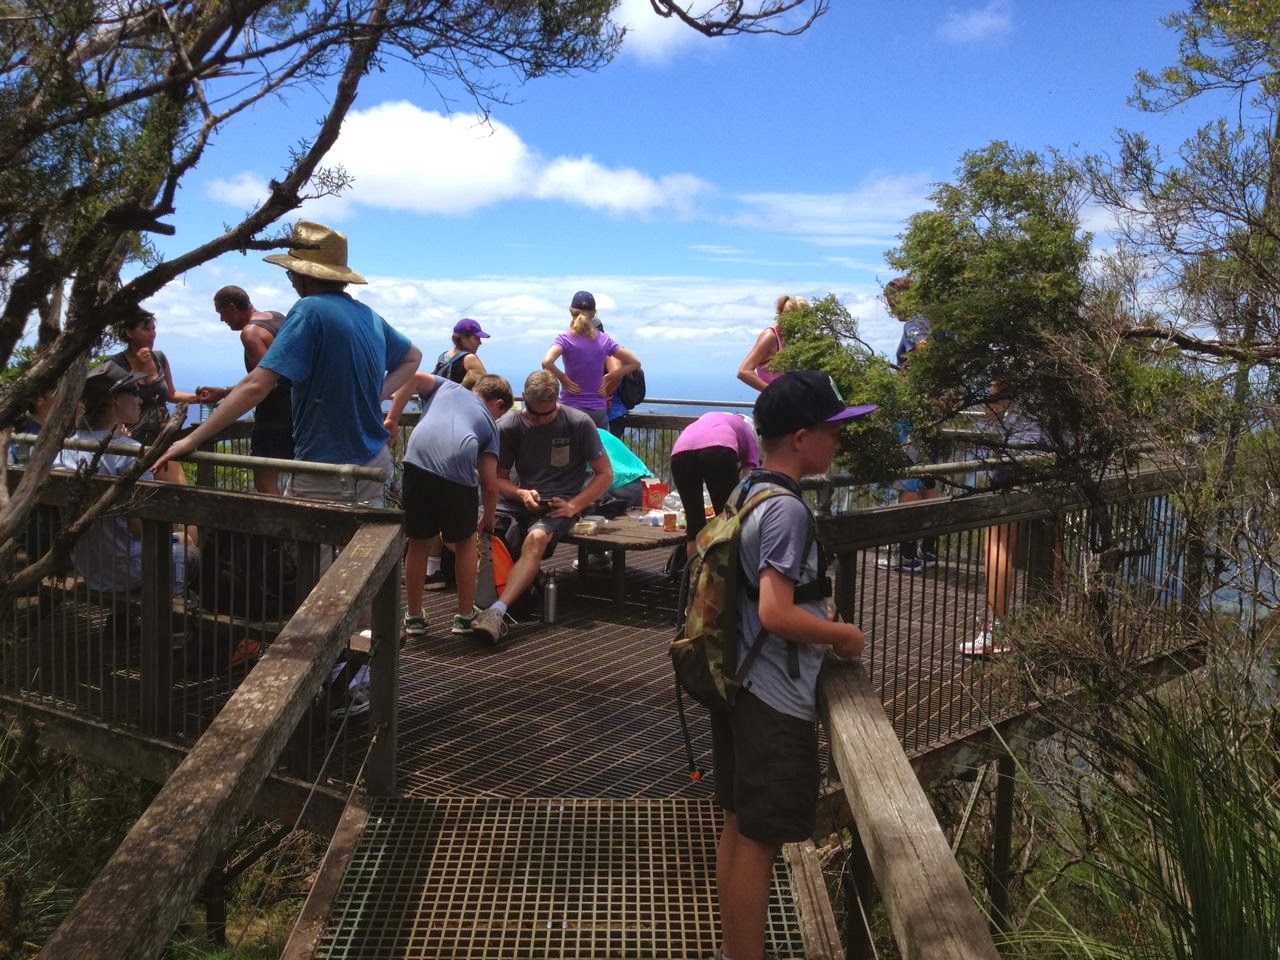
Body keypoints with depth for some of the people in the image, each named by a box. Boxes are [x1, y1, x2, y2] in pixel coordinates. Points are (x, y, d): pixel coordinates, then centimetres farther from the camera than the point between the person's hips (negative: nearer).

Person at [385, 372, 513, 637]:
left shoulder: (446, 386, 33)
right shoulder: (489, 424, 26)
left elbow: (412, 378, 13)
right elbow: (490, 483, 20)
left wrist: (391, 419, 16)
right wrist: (489, 517, 35)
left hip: (418, 462, 1)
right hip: (458, 473, -1)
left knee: (418, 543, 19)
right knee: (465, 543, 22)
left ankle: (413, 617, 28)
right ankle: (465, 616, 29)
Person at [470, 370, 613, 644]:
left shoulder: (579, 423, -5)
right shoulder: (508, 426, 0)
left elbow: (605, 473, 0)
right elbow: (499, 478, 10)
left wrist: (573, 506, -13)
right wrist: (521, 494, -13)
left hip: (561, 504, -3)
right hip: (523, 498, 4)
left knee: (536, 539, -36)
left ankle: (497, 611, -48)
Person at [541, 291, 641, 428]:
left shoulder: (565, 339, -8)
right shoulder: (605, 340, 3)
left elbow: (546, 362, -26)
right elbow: (634, 363, 6)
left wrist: (563, 378, -10)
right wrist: (607, 378, 5)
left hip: (571, 408, -3)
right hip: (598, 410, 3)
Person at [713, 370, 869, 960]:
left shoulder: (745, 492, 8)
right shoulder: (787, 510, -21)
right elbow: (776, 614, -27)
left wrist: (816, 613, 16)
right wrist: (844, 635, -12)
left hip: (741, 685, 10)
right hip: (775, 698, -10)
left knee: (738, 826, 18)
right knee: (760, 841, 1)